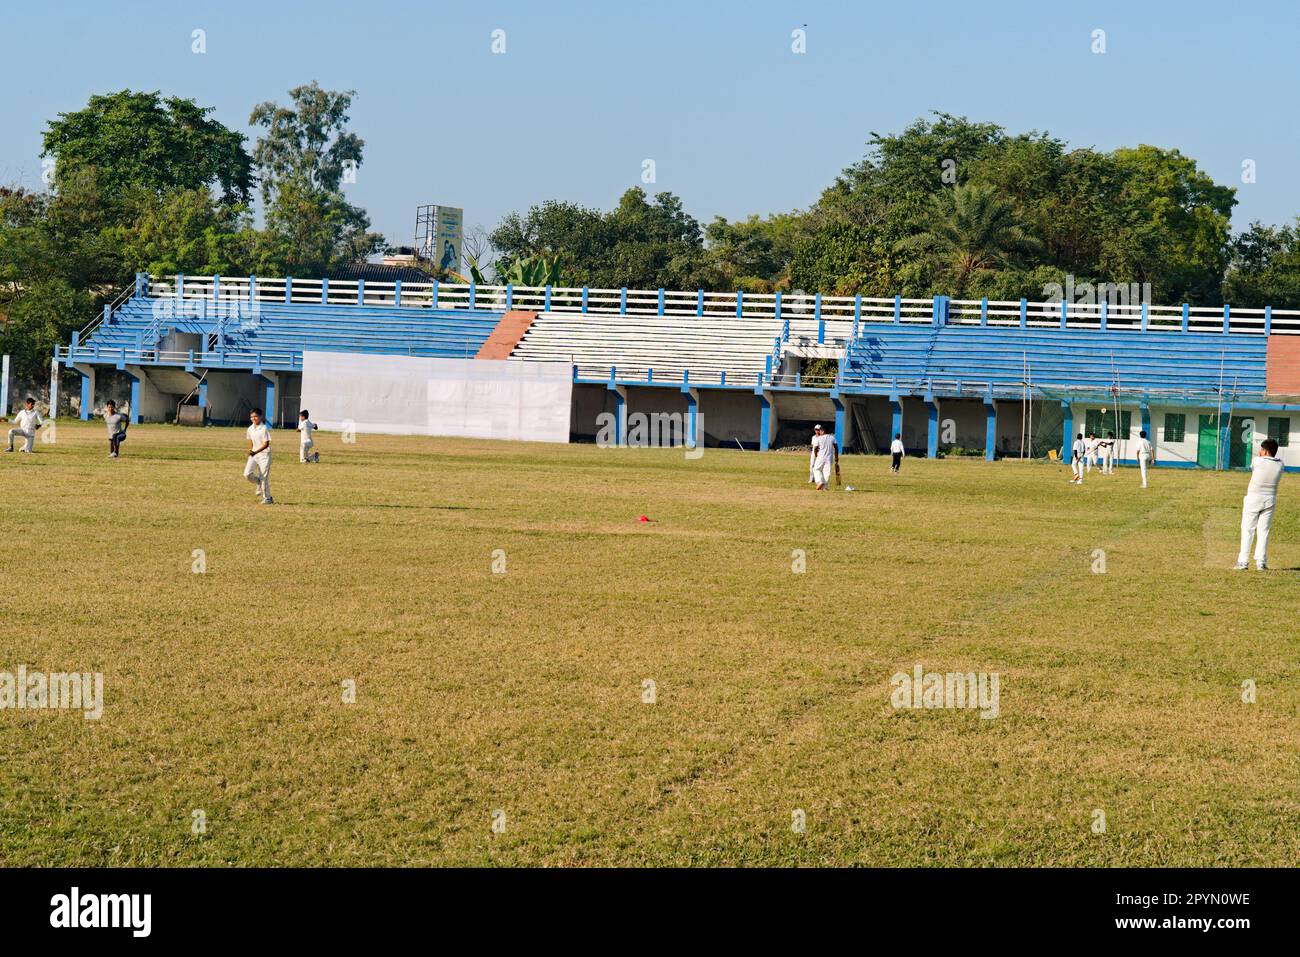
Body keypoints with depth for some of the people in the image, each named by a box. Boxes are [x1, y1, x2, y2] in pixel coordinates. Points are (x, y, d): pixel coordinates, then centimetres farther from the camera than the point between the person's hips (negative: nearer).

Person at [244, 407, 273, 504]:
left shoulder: (264, 428, -14)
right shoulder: (250, 429, 6)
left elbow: (266, 444, -16)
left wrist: (255, 452, -24)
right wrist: (250, 451, 6)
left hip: (264, 454, -6)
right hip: (253, 454, 6)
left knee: (264, 477, -5)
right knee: (247, 474, -9)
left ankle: (267, 498, 8)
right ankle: (259, 485, 20)